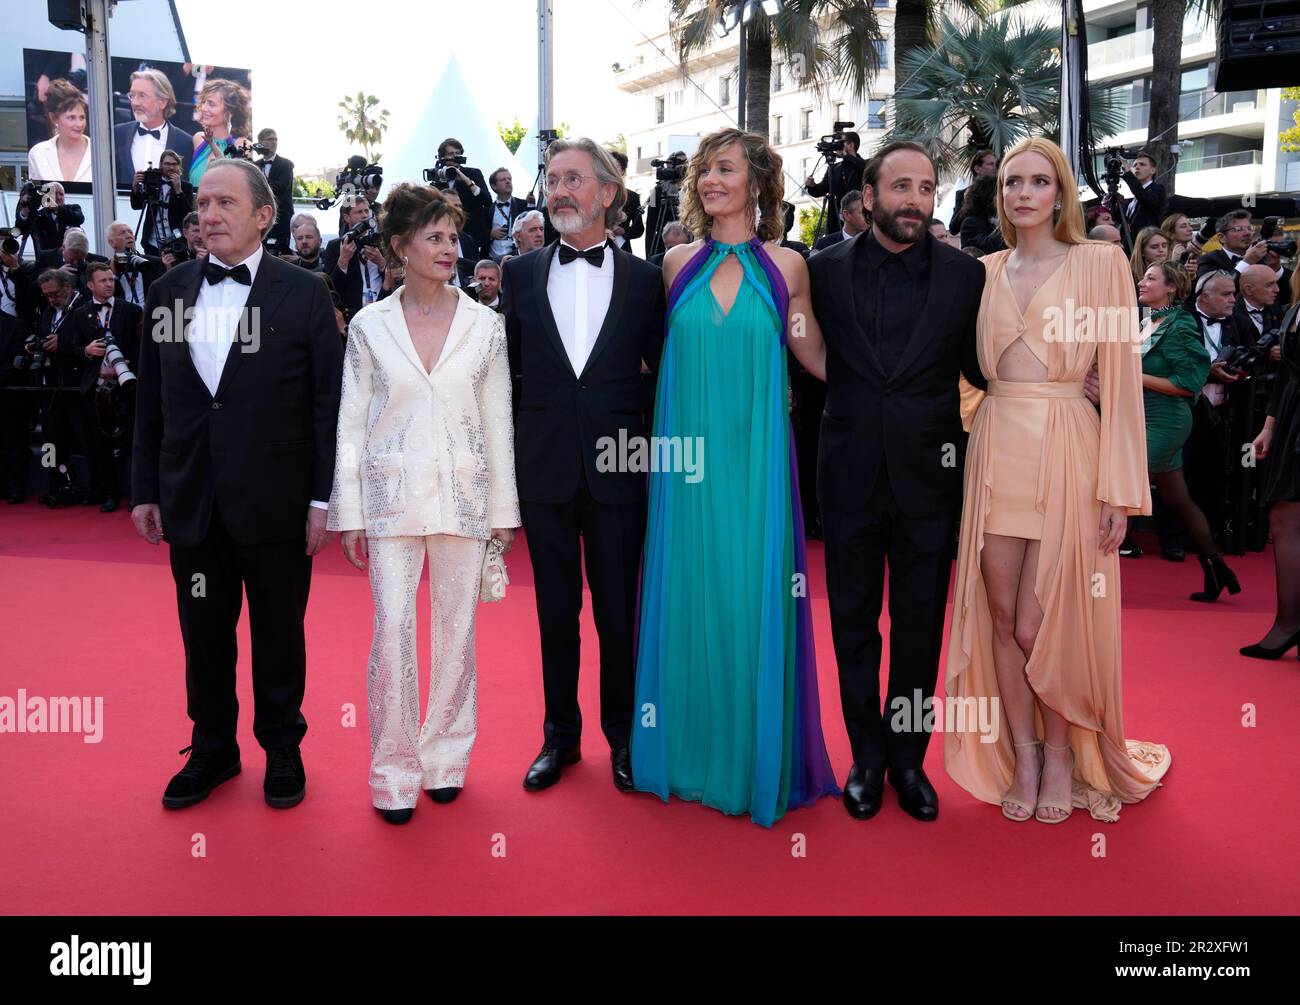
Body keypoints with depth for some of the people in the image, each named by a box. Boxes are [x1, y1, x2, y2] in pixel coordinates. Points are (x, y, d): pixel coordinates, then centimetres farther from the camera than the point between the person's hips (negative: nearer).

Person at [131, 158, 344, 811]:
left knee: (279, 633, 10)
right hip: (192, 503, 3)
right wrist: (145, 490, 7)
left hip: (276, 500, -3)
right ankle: (212, 749, 32)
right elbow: (150, 401, 9)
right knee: (204, 633, 13)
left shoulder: (303, 293, -4)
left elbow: (329, 401, -5)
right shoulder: (168, 292, 6)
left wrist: (322, 498, -8)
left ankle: (282, 749, 29)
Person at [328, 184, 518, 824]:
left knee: (457, 631, 8)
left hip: (465, 495, 1)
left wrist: (504, 508, 4)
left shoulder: (485, 325, 3)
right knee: (393, 635, -3)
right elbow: (350, 425, 4)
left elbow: (498, 422, 6)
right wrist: (349, 513, 0)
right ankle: (394, 773, 12)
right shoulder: (369, 326, 2)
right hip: (391, 497, -1)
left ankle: (445, 758, 25)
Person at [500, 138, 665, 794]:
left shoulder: (644, 279, 2)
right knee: (556, 611, 11)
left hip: (616, 469, -1)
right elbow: (506, 366, 7)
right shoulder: (521, 274, 5)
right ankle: (560, 735, 27)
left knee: (619, 610, 8)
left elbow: (666, 367, 6)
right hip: (544, 468, 1)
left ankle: (623, 737, 25)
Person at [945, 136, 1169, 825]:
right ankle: (1023, 757, 21)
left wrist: (1119, 489, -8)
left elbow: (1120, 379, -4)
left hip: (1064, 455, -3)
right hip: (996, 453, 4)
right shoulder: (986, 272, 12)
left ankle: (1062, 751, 22)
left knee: (1041, 626, -3)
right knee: (1001, 619, 6)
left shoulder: (1099, 263, 1)